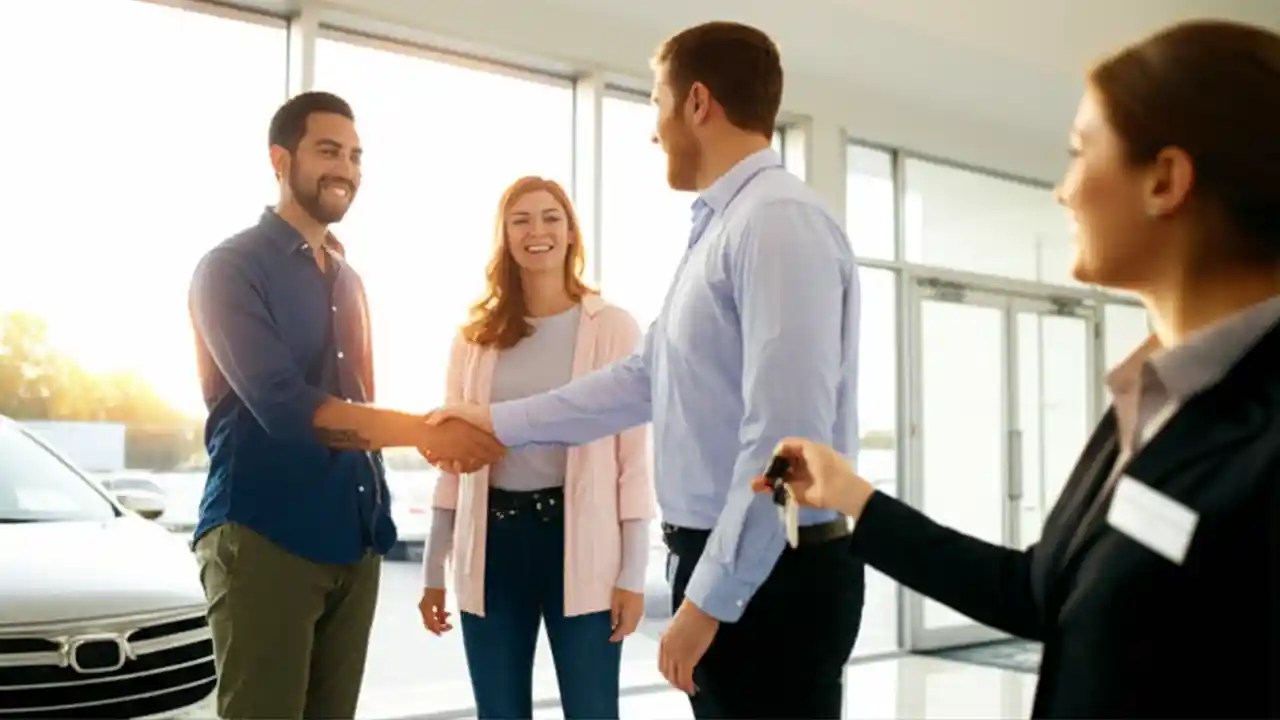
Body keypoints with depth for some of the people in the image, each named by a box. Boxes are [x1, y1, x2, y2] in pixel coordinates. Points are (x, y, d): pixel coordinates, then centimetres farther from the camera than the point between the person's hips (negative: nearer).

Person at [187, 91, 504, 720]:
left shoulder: (347, 280, 18)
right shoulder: (231, 268, -5)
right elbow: (280, 403, -19)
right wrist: (421, 430, -24)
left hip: (354, 536, 7)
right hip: (262, 535, -7)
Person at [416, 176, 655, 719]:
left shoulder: (614, 327, -2)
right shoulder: (476, 334, 7)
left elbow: (634, 456, -3)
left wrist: (633, 572, -7)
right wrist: (433, 569, 9)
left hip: (578, 539, -3)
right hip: (494, 538, 3)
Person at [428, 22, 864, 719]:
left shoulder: (780, 222, -17)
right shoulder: (717, 230, 15)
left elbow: (786, 439, -24)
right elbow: (642, 379, 21)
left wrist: (709, 599, -20)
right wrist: (499, 421, 24)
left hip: (771, 575, -9)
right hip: (723, 564, 9)